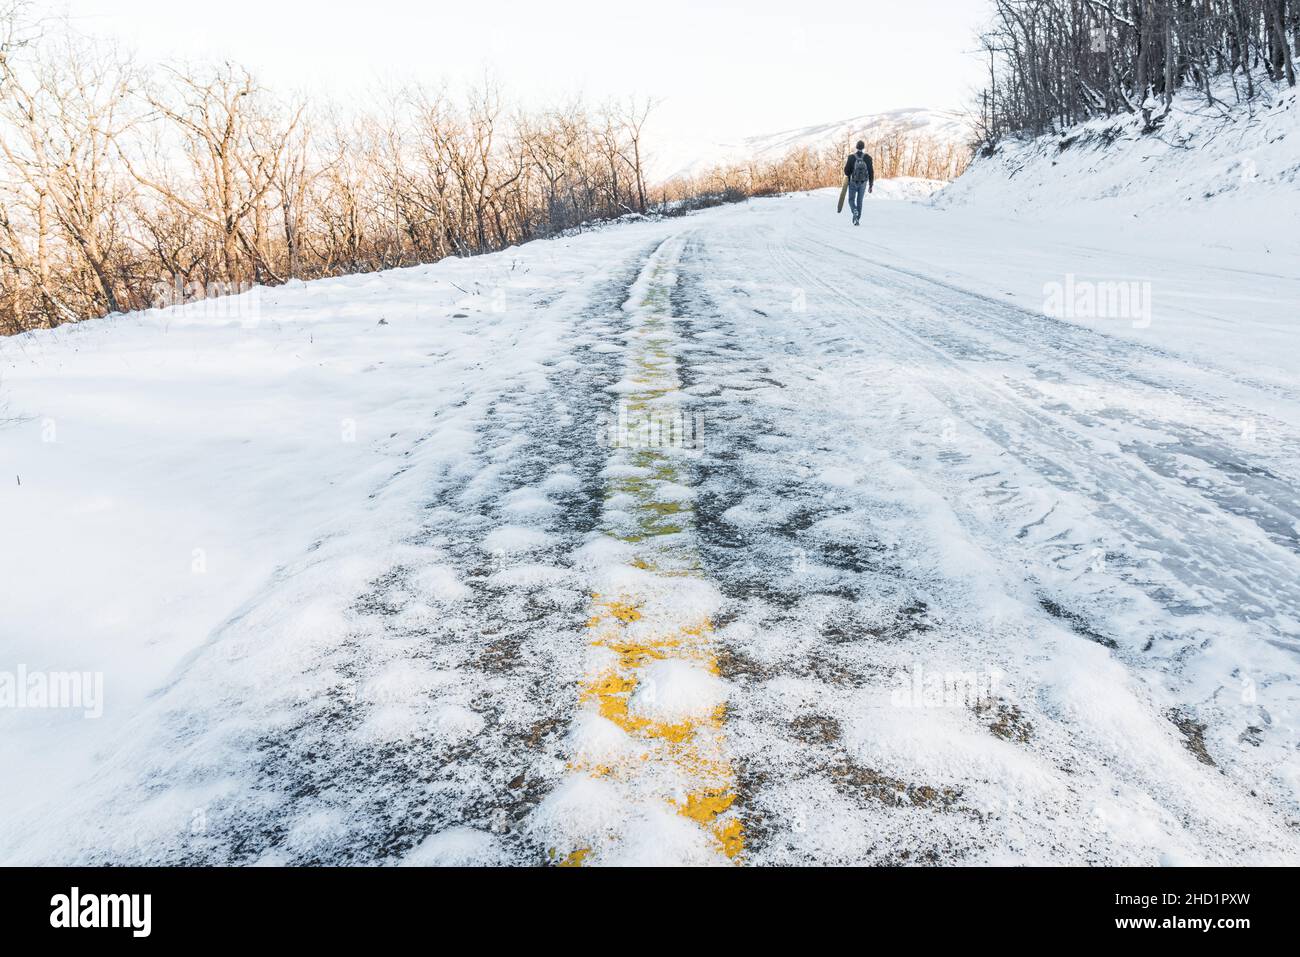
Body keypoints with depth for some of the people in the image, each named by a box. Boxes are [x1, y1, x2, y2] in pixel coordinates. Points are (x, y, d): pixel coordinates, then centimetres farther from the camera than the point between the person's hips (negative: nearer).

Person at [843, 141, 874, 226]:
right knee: (859, 201, 16)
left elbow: (846, 170, -10)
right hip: (863, 183, 2)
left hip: (853, 182, -2)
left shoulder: (851, 157, -12)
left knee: (851, 200, 12)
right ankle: (857, 219, 15)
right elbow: (871, 172, -6)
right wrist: (871, 185, 1)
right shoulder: (867, 157, -7)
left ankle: (855, 211, -19)